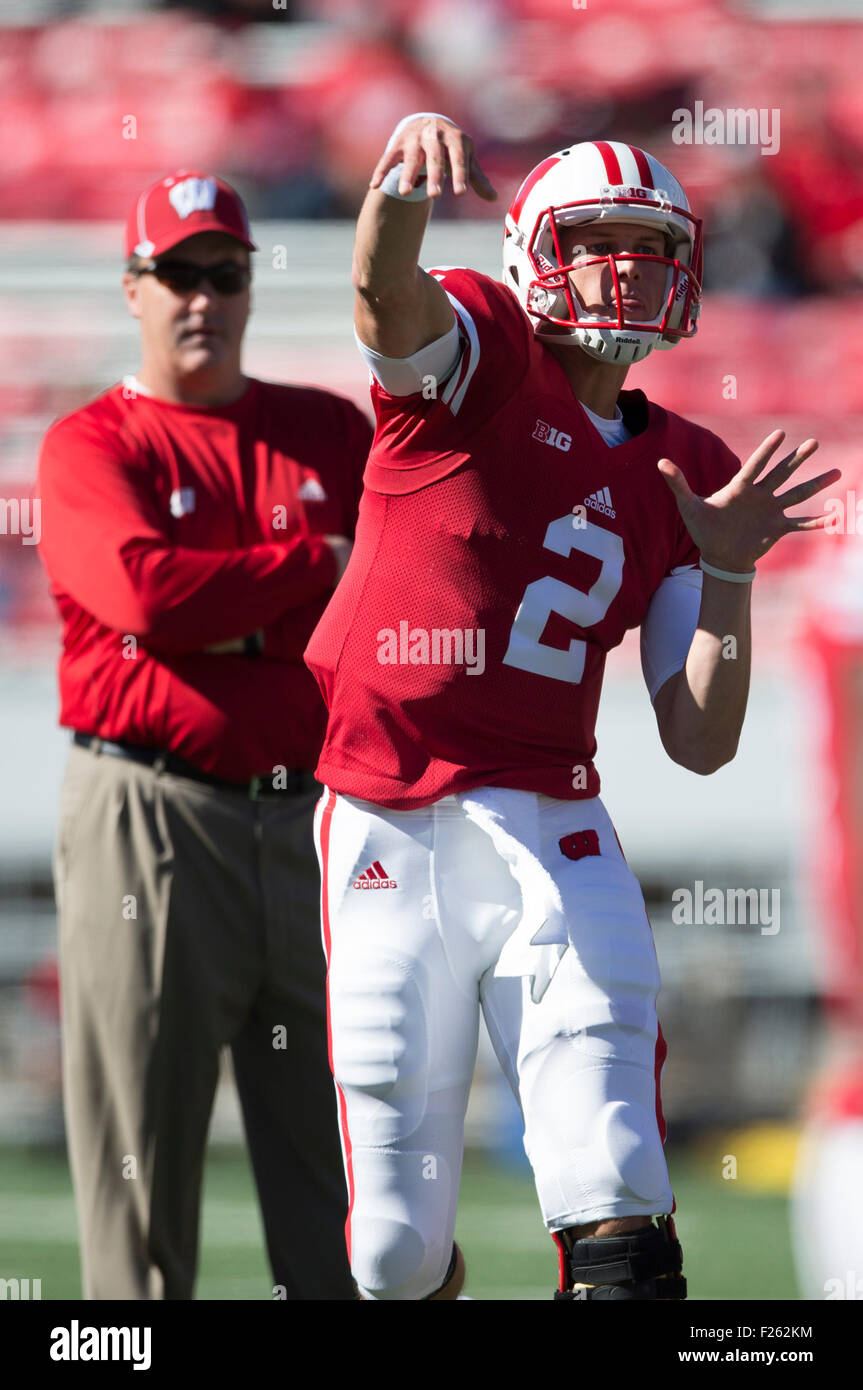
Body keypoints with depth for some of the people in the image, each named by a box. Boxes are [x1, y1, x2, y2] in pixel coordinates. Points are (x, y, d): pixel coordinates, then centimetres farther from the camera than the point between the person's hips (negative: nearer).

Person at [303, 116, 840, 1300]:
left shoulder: (683, 475, 13)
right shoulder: (479, 354, 1)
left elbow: (700, 744, 9)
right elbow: (386, 294, -26)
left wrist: (728, 569, -5)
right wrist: (405, 176, -49)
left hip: (552, 827, 3)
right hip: (389, 835, -3)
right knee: (399, 1246, 2)